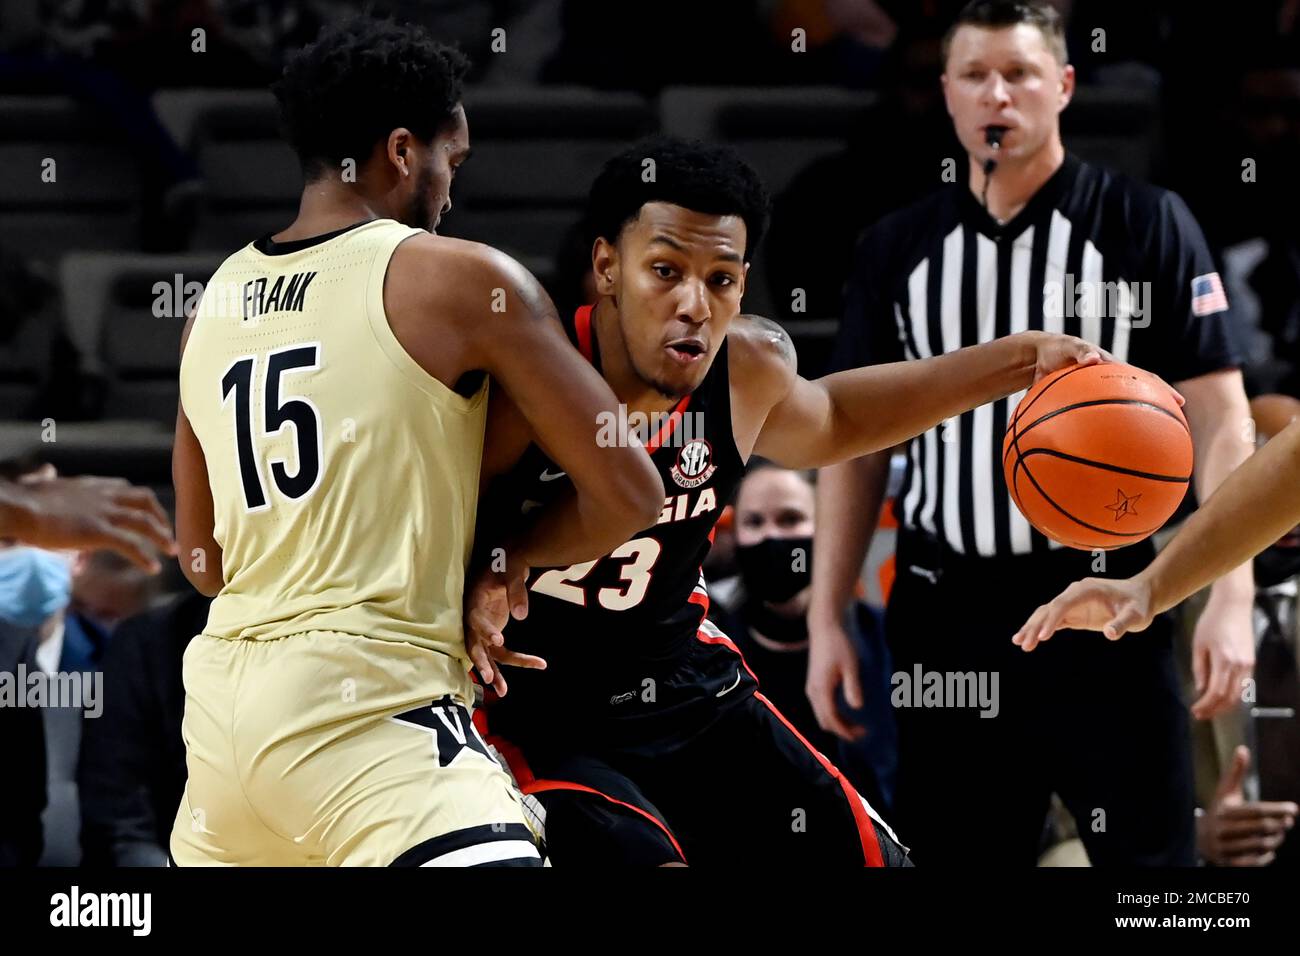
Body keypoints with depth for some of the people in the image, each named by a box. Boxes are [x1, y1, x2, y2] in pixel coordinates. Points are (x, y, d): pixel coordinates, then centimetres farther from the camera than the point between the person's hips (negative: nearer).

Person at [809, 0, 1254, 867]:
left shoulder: (1148, 225, 0)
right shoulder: (897, 249, 10)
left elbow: (1217, 417, -5)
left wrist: (1232, 595, -16)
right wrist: (827, 619, 6)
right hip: (946, 616, 3)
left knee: (1148, 854, -6)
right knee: (955, 853, 6)